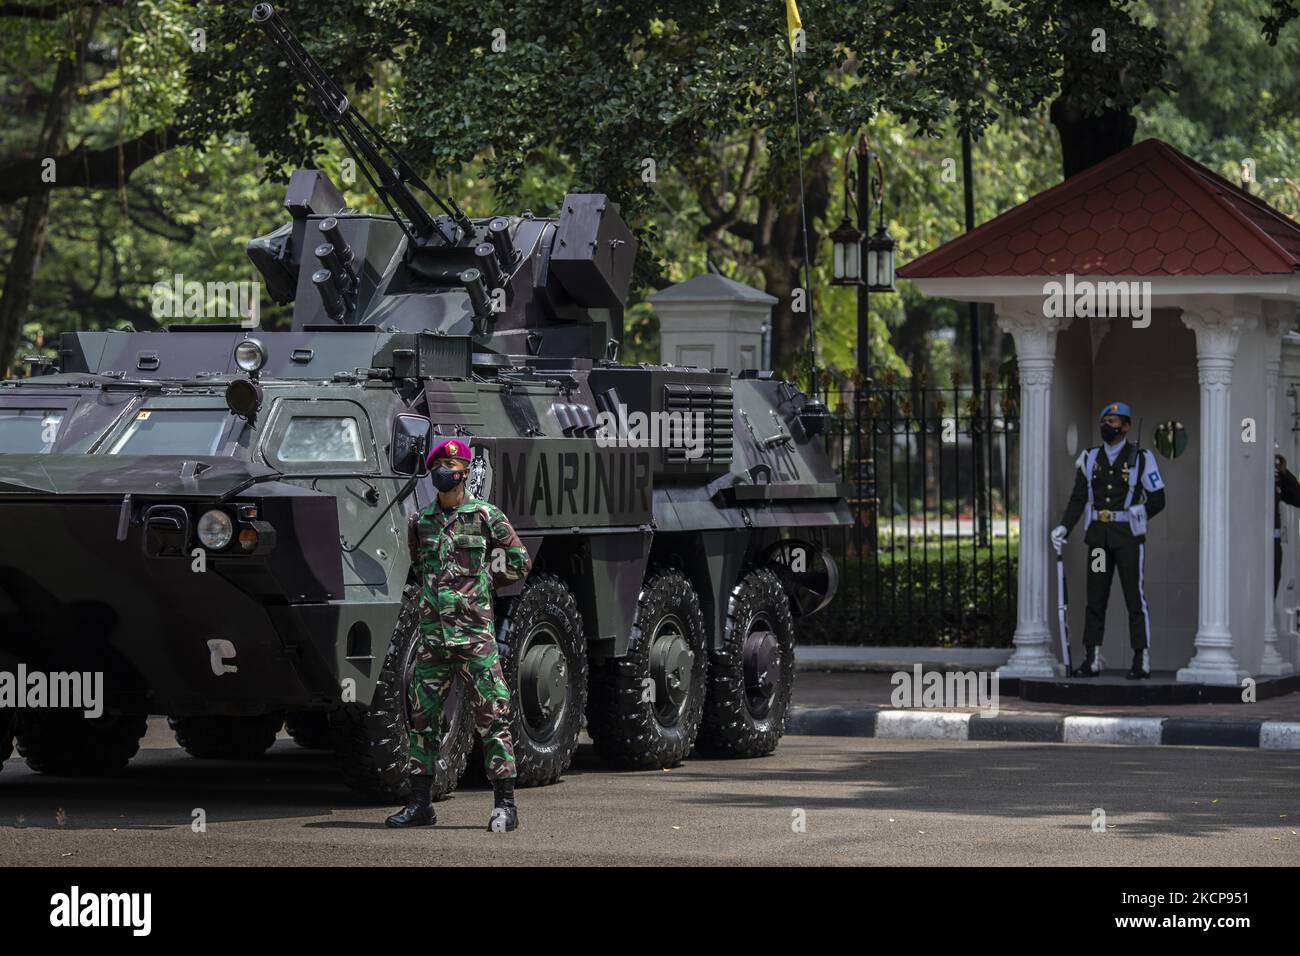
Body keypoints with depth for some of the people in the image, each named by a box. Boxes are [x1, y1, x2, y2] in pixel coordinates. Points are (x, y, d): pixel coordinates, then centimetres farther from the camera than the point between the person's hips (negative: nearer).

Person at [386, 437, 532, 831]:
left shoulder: (485, 515, 1)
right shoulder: (420, 521, 12)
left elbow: (520, 561, 7)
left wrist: (482, 575, 1)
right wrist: (432, 590, 13)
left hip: (474, 632, -4)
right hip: (431, 632, 4)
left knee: (492, 718, -5)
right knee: (423, 720, 6)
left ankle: (505, 805, -2)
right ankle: (421, 804, 12)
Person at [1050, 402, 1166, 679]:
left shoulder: (1141, 458, -1)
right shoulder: (1089, 459, 10)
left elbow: (1157, 500, 2)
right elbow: (1078, 498, 4)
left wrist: (1135, 517, -7)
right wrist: (1064, 528, -8)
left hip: (1128, 537, -4)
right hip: (1098, 536, 4)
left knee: (1135, 598, -4)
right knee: (1095, 599, 5)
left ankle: (1141, 662, -1)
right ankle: (1092, 660, 10)